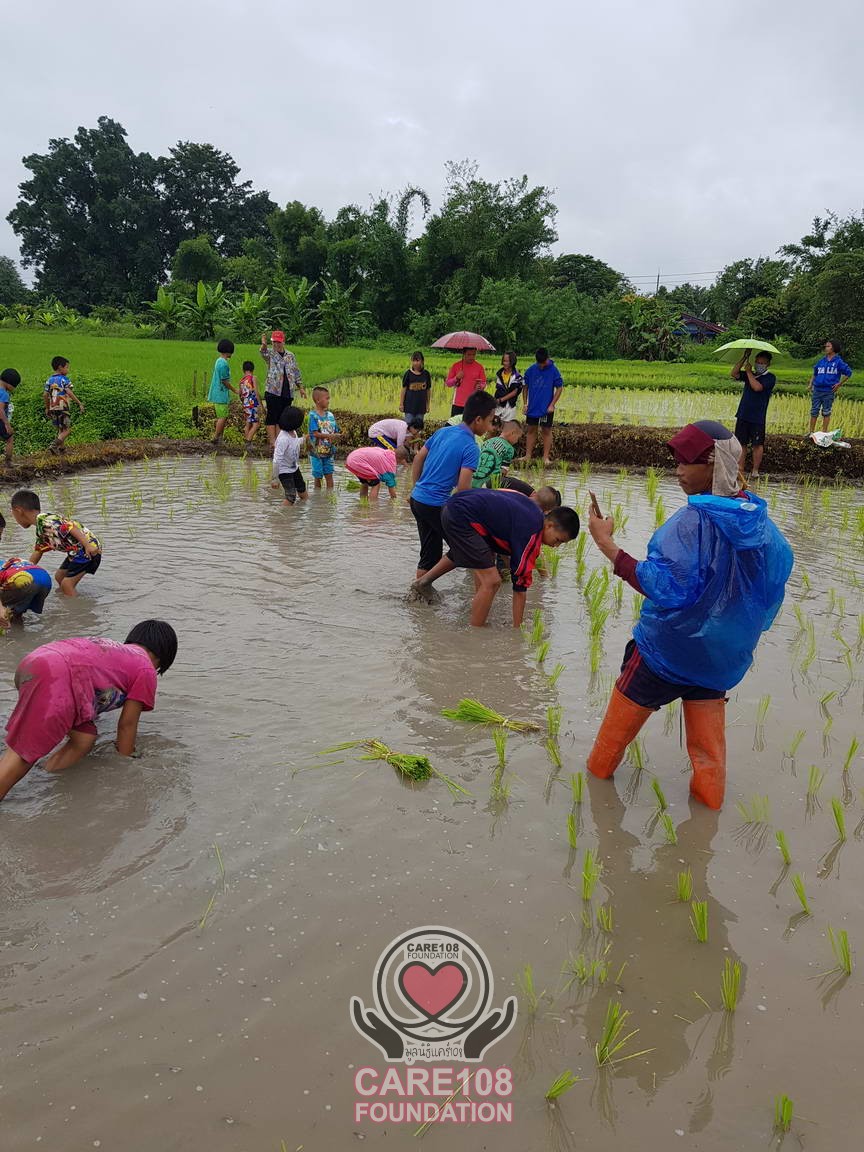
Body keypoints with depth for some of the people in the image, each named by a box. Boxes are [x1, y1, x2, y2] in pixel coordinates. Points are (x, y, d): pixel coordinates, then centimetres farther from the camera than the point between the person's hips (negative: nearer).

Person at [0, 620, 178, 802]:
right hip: (54, 680, -8)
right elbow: (127, 724, 13)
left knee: (84, 740, 13)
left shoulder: (111, 647, 35)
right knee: (23, 754, -8)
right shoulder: (146, 671, 13)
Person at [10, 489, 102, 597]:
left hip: (89, 549, -11)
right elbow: (38, 551, 26)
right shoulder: (40, 530, 13)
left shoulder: (44, 519, -19)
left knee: (67, 584, -14)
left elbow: (71, 527, -28)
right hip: (77, 552, 11)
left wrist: (87, 546, -35)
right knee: (59, 576, 24)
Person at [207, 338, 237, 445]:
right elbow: (225, 381, -17)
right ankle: (216, 438, -1)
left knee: (223, 417, 14)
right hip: (221, 394, -10)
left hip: (218, 393, 10)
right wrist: (234, 390, -6)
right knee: (222, 417, -5)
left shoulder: (219, 361, 13)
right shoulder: (223, 363, -18)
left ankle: (220, 437, 17)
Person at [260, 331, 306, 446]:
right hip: (273, 392, -4)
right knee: (272, 416, -4)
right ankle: (272, 441, -2)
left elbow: (296, 372, 19)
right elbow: (264, 353, -24)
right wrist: (263, 345, -47)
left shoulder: (290, 356, 13)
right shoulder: (270, 353, 0)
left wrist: (301, 388, 16)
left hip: (288, 393, 4)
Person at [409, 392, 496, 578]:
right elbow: (462, 488, -21)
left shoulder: (443, 431, 8)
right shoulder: (471, 448, -15)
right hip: (436, 505, -8)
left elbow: (418, 459, 14)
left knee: (429, 556, 18)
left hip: (417, 499, 8)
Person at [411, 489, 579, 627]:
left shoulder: (535, 510, 9)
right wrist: (517, 629, -3)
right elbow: (520, 585, -10)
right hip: (461, 518, -11)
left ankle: (423, 582, 50)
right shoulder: (531, 535, -15)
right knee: (491, 581, -12)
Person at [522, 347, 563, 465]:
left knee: (547, 431, 2)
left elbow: (559, 388, -5)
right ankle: (528, 455, 15)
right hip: (532, 406, 3)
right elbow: (525, 387, 7)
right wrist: (525, 403, 2)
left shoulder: (553, 370, -8)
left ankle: (546, 457, 7)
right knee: (531, 430, 9)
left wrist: (552, 405, -10)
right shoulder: (530, 369, -1)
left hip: (547, 408, -3)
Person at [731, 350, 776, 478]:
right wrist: (744, 358, -9)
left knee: (757, 444, 3)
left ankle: (755, 471, 11)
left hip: (758, 418, -5)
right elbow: (734, 373, -3)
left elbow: (757, 387, -21)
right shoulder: (749, 375, 11)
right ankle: (740, 470, 11)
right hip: (743, 415, 5)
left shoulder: (770, 377, -5)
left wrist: (749, 372, -12)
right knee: (741, 443, 5)